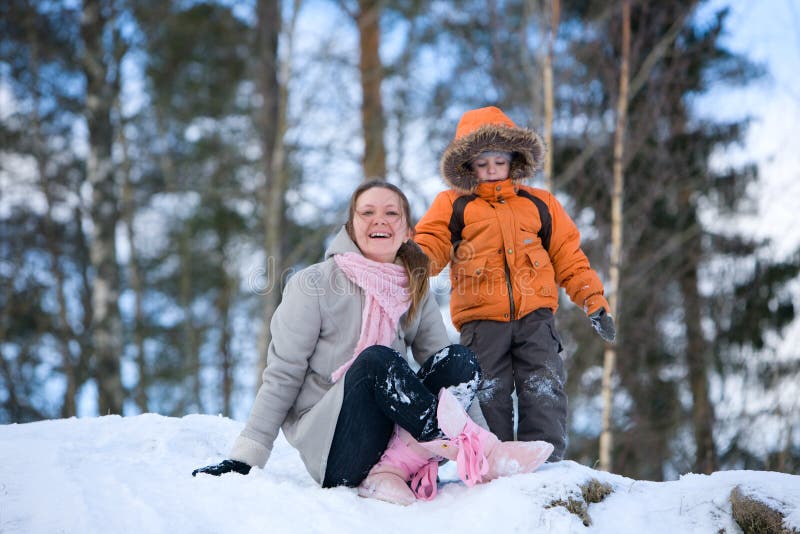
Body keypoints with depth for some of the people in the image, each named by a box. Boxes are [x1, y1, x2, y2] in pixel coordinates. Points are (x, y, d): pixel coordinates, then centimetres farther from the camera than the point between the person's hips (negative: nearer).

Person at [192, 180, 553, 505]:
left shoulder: (417, 293, 12)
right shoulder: (314, 285, -2)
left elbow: (445, 368, 8)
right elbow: (282, 376, -3)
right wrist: (244, 459, -10)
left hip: (389, 434, 5)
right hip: (328, 448, -4)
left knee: (459, 360, -18)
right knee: (377, 359, -31)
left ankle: (396, 465, -33)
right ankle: (477, 453, -36)